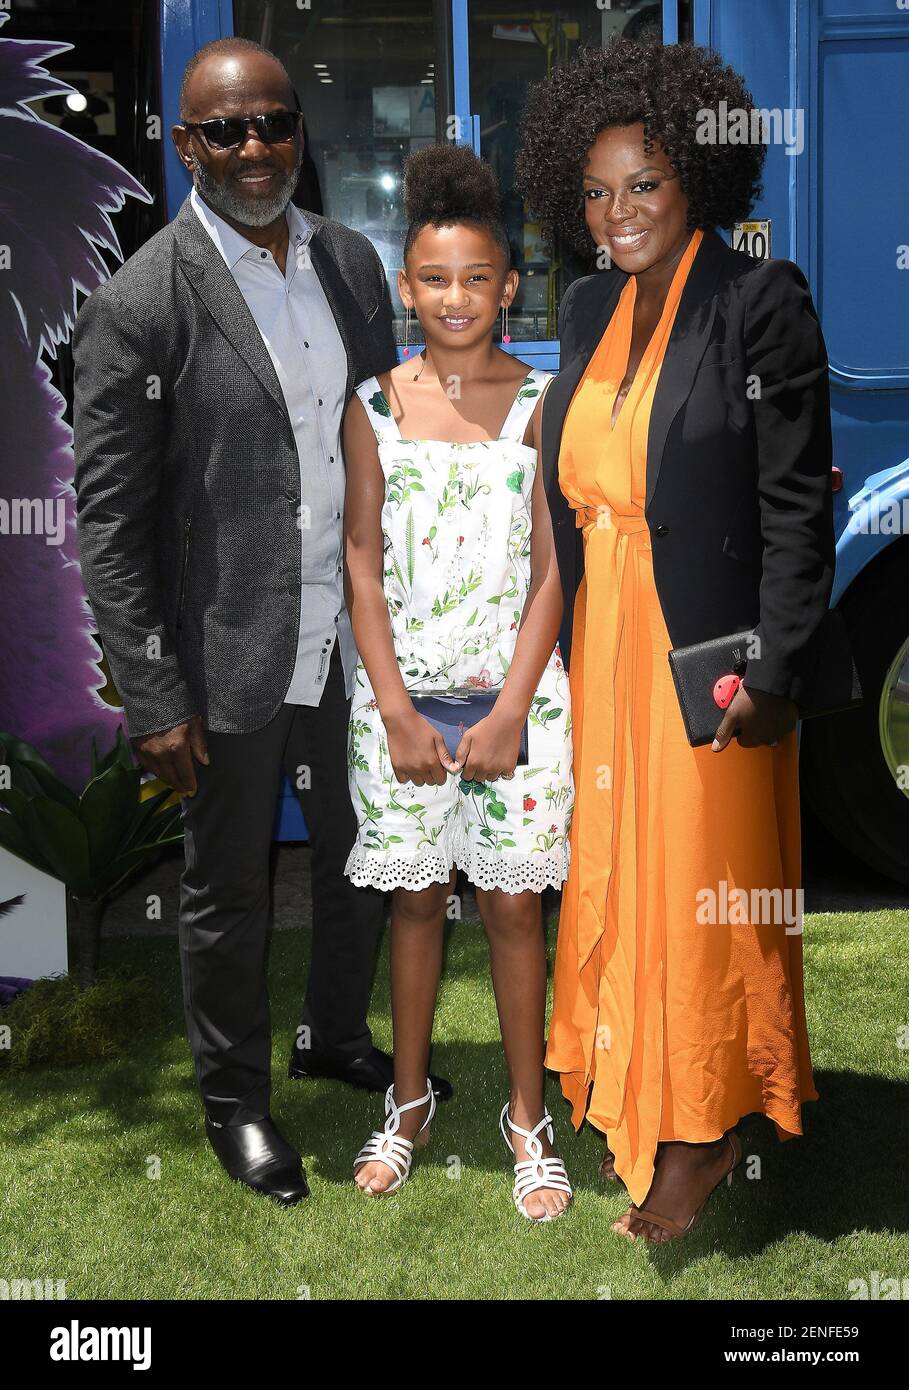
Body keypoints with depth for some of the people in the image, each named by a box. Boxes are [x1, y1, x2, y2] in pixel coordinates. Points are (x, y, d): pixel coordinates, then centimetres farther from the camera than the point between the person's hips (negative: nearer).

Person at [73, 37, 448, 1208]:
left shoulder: (353, 261, 3)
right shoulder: (138, 306, -16)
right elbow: (108, 520, -14)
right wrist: (153, 700, -16)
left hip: (351, 639, 6)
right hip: (231, 661, -6)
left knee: (367, 859, 21)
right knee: (226, 896, 12)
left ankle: (335, 1036, 46)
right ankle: (234, 1101, 34)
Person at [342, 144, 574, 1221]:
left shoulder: (540, 403, 0)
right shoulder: (374, 405, 3)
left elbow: (552, 569, -3)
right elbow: (362, 562, 0)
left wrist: (511, 709, -10)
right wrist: (396, 708, -8)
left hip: (514, 688, -1)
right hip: (403, 689, 1)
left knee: (512, 901, 4)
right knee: (415, 896, 11)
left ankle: (527, 1113, 18)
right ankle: (409, 1099, 27)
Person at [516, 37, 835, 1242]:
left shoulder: (760, 304, -11)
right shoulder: (590, 309, 9)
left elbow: (797, 502, -14)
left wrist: (774, 673, -18)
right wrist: (567, 643, 11)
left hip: (707, 657, -6)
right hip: (602, 648, 6)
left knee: (703, 884, 4)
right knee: (617, 874, 14)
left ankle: (705, 1131, 21)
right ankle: (639, 1101, 31)